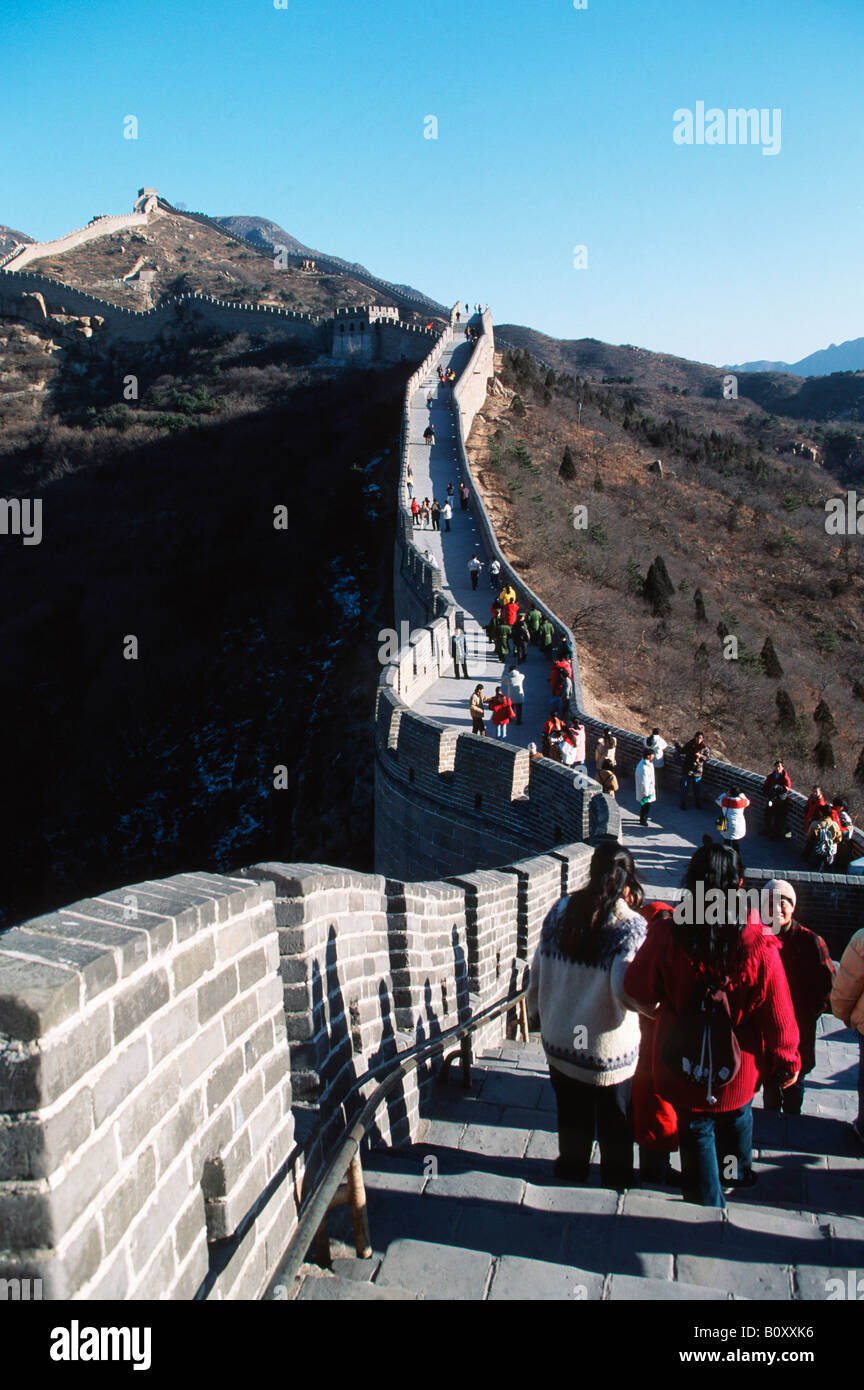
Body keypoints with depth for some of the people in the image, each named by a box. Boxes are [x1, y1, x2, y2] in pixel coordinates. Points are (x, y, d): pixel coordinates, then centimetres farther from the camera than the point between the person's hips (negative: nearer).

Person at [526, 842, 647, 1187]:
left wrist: (538, 1009, 19)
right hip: (608, 1046, -4)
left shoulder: (561, 910, -5)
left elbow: (539, 969, 4)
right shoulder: (630, 925, -20)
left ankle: (572, 1169, 41)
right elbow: (627, 990, -29)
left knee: (571, 1112, 24)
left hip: (560, 1039, 4)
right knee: (614, 1120, 18)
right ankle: (616, 1179, 34)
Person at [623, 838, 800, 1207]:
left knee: (696, 1137, 19)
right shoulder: (759, 948, -23)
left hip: (684, 1073, -1)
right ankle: (737, 1174, 54)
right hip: (738, 1073, 2)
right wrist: (786, 1064, 6)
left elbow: (637, 996, -8)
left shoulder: (666, 938, -23)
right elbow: (778, 1018, -12)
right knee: (736, 1116, 30)